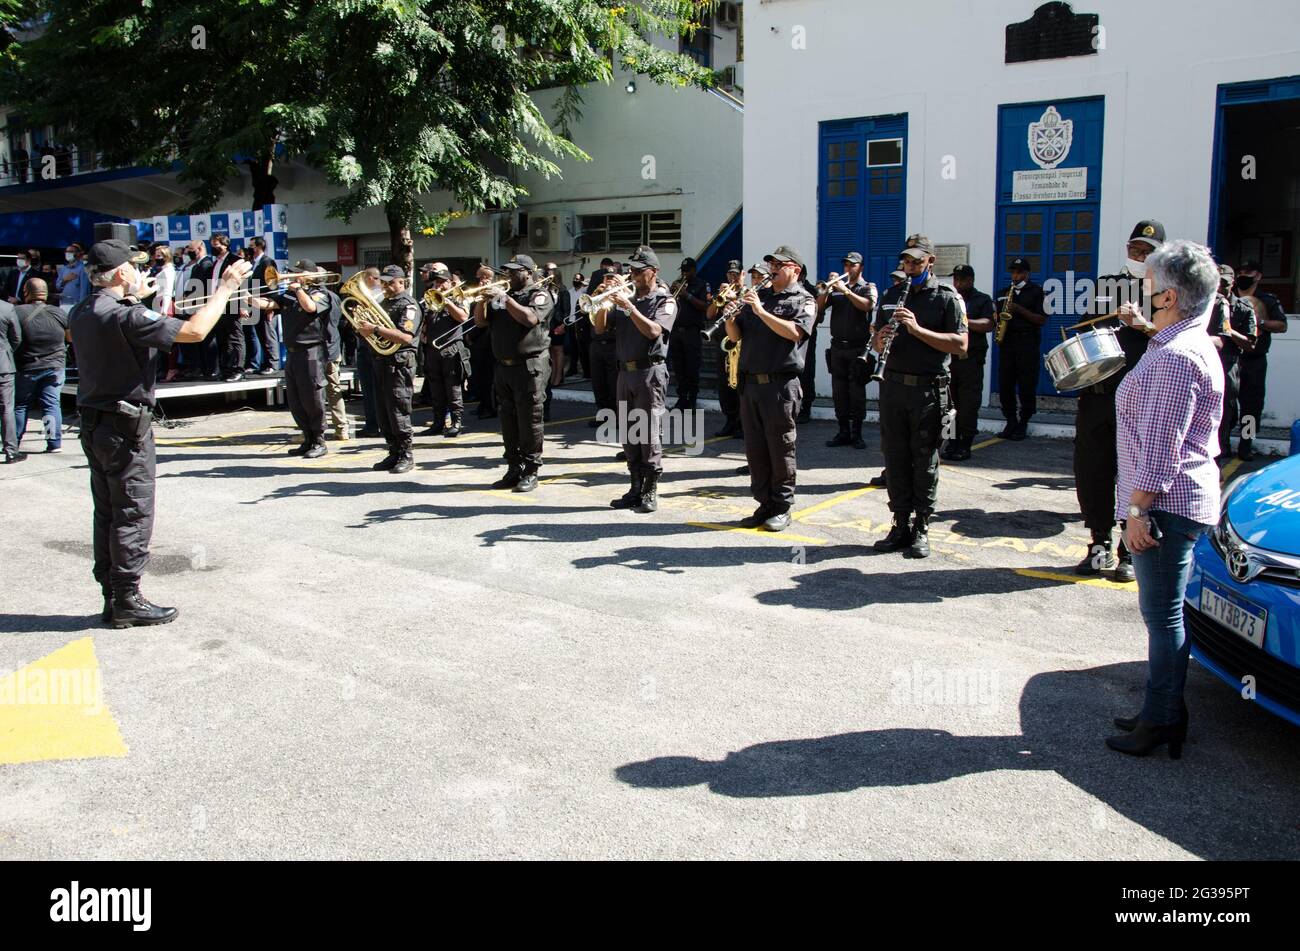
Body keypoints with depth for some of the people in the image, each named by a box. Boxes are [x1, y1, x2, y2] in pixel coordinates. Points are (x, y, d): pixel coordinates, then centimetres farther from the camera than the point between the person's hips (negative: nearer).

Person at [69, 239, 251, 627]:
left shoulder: (80, 313, 6)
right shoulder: (126, 317, -21)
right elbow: (194, 331, -24)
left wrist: (134, 297, 33)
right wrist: (225, 287, -15)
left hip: (92, 423, 9)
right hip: (125, 426, -9)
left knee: (107, 514, 13)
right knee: (133, 515, 0)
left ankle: (111, 597, 20)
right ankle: (128, 600, 6)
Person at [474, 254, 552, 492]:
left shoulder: (540, 295, -2)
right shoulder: (502, 296, 17)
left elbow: (530, 318, -21)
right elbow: (480, 321, 14)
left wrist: (505, 298, -16)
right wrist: (484, 299, -3)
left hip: (529, 367, -7)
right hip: (504, 366, 7)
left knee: (528, 421, -3)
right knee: (508, 422, 10)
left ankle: (531, 472, 4)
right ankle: (514, 469, 19)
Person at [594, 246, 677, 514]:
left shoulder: (665, 301, 0)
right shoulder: (626, 297, 16)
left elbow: (653, 331, -18)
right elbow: (599, 327, 10)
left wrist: (628, 306, -20)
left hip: (650, 373, -6)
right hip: (625, 371, 6)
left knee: (648, 434, -7)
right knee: (628, 434, 9)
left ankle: (651, 491, 0)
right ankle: (636, 488, 17)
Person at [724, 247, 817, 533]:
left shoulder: (803, 300, 0)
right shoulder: (758, 295, 16)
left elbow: (794, 332, -19)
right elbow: (735, 336, 13)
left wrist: (760, 311, -20)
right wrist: (731, 316, -7)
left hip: (781, 385, -6)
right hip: (750, 383, 6)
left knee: (781, 450, 1)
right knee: (755, 448, 9)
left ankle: (782, 509, 11)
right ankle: (765, 504, 19)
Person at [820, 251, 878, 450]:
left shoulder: (868, 287, 3)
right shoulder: (837, 286, 14)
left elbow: (868, 305, -18)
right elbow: (819, 308, 5)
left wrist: (845, 291, -22)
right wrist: (826, 289, -11)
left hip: (858, 348, -4)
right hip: (837, 346, 4)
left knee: (857, 392, -3)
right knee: (839, 392, 5)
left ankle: (857, 434, 3)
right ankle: (843, 432, 12)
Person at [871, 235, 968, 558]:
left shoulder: (948, 297, -1)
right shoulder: (891, 295, 14)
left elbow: (961, 345, -12)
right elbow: (876, 344, 17)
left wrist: (917, 329, -20)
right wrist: (880, 340, -7)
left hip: (927, 389, -4)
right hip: (893, 386, 5)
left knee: (924, 460, 1)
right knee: (895, 458, 6)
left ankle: (922, 529, 9)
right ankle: (900, 525, 15)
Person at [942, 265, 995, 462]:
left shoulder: (982, 300, 7)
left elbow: (989, 325, -8)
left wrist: (964, 321, -18)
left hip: (971, 359, -4)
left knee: (968, 403, -4)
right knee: (950, 402, 5)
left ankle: (965, 445, 1)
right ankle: (952, 441, 12)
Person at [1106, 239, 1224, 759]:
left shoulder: (1175, 356, -19)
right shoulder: (1194, 345, 16)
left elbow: (1161, 447, -22)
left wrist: (1138, 508, -20)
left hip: (1167, 504, -11)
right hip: (1181, 501, 11)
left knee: (1163, 614, -2)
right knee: (1164, 612, 17)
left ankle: (1161, 721, 8)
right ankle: (1163, 711, 27)